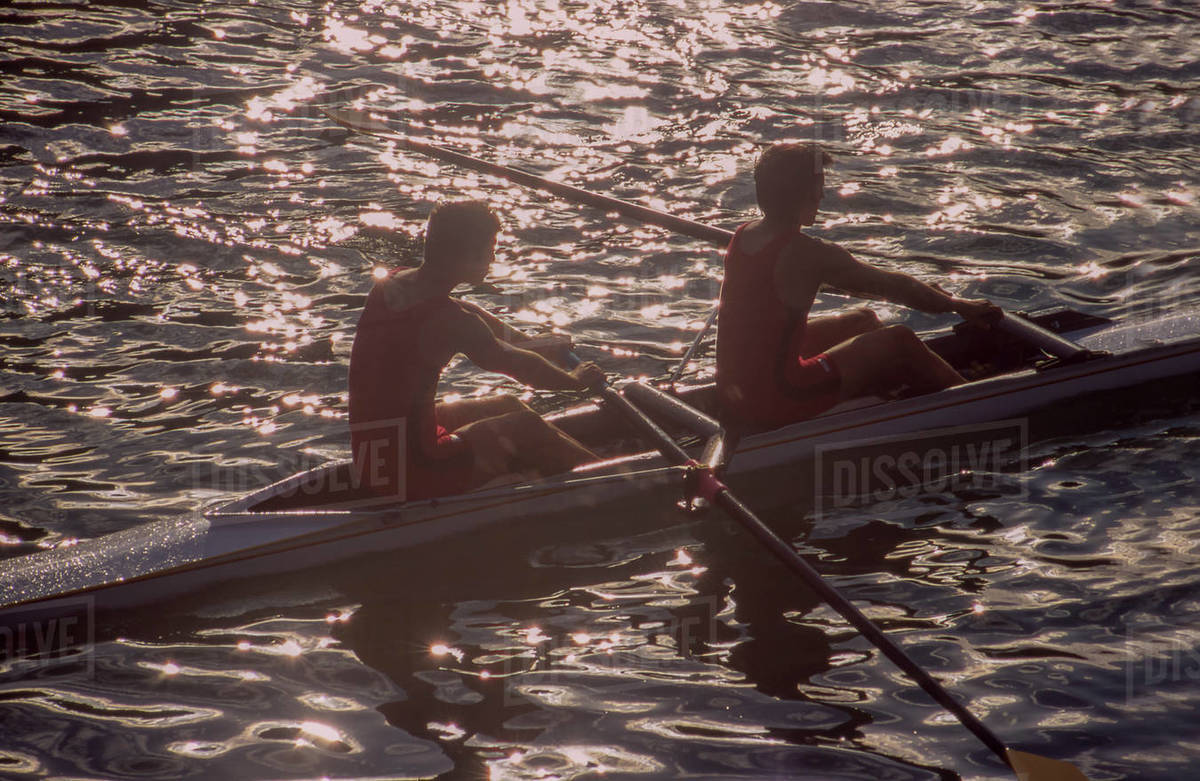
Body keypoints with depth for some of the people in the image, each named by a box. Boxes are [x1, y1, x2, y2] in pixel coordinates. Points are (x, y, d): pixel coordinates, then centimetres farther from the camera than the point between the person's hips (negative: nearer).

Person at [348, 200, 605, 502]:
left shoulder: (392, 285, 3)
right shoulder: (451, 323, -23)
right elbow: (520, 367, -6)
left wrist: (533, 342, 34)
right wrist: (577, 380, 13)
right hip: (410, 474, -9)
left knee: (507, 406, 23)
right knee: (526, 427, 7)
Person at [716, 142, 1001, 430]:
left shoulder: (742, 236, 6)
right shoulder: (808, 255, -20)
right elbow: (892, 286, -10)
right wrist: (959, 305, 5)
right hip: (776, 403, -9)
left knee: (862, 320, 23)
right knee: (901, 341, 1)